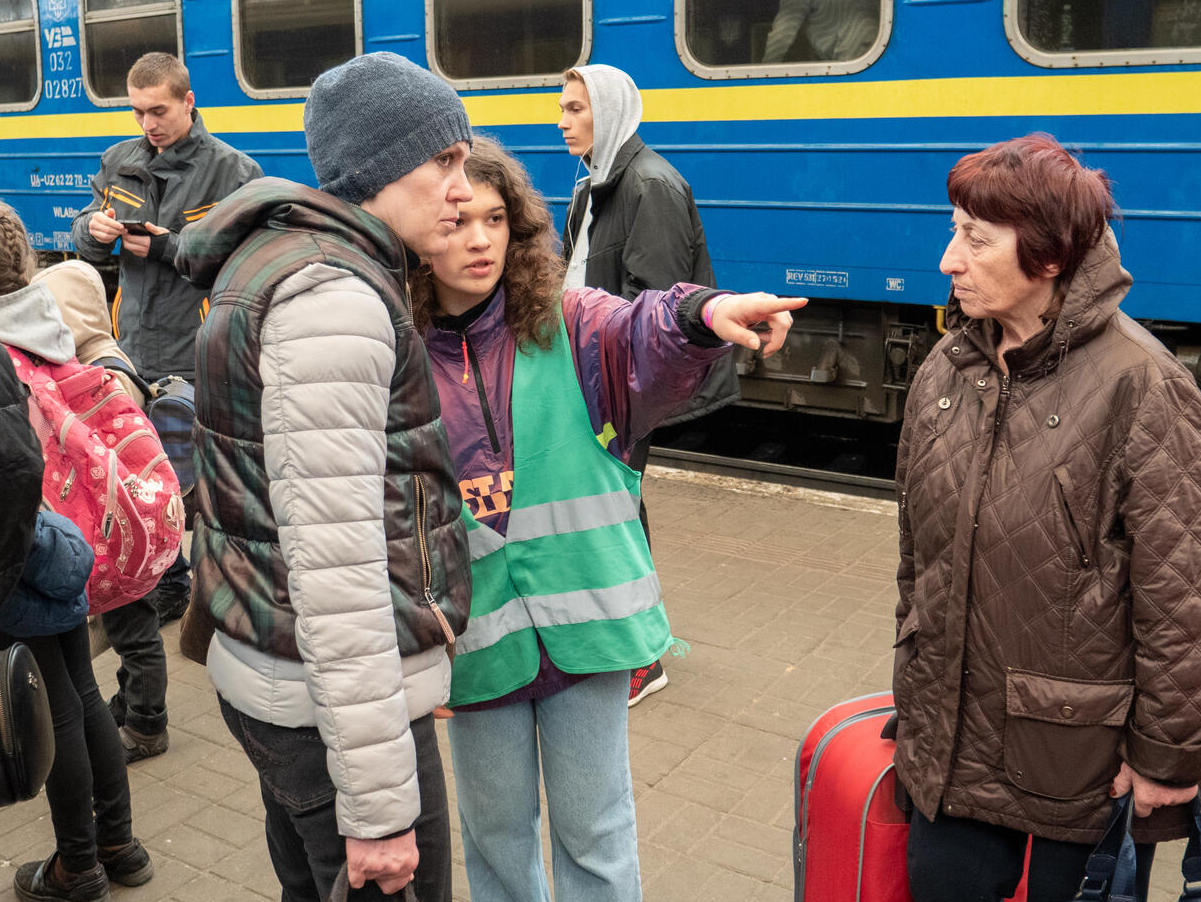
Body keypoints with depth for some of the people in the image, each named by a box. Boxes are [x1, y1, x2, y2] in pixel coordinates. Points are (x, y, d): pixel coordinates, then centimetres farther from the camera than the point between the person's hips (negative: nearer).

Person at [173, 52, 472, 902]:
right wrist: (378, 804, -23)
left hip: (268, 675, 10)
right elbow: (335, 562, -26)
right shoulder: (333, 298, -21)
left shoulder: (280, 256, 10)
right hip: (338, 704, -10)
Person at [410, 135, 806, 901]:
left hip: (583, 617, 0)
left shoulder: (567, 323, -5)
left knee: (595, 827, 15)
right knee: (495, 827, 21)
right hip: (476, 632, 1)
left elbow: (643, 338, -25)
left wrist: (704, 314, -47)